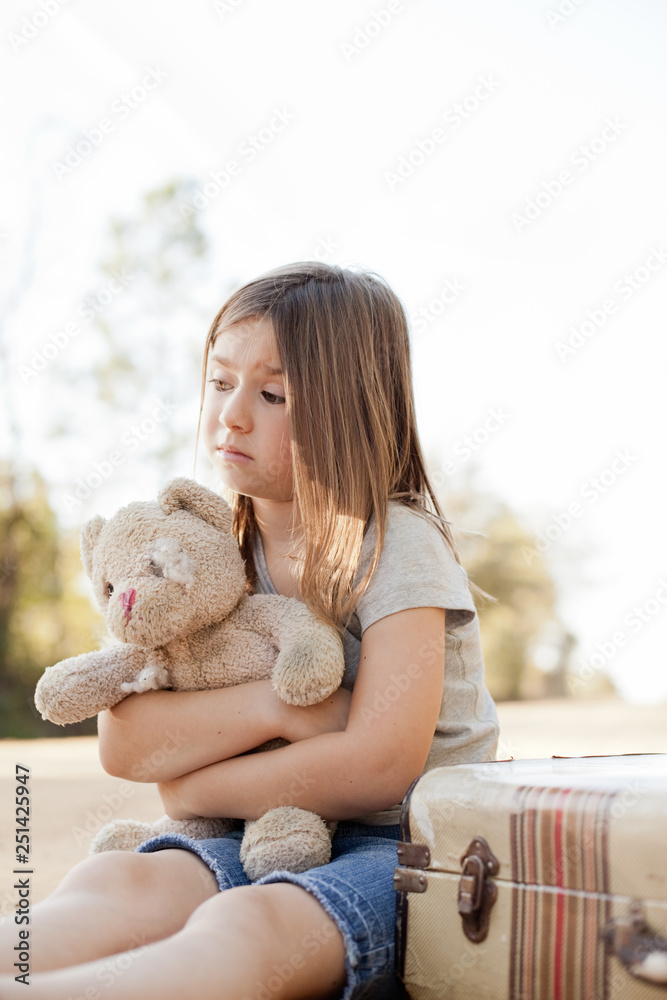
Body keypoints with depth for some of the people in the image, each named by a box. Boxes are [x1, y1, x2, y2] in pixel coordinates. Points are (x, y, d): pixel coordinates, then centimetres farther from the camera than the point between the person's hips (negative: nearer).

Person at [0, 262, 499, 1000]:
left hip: (409, 846, -5)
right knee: (112, 882, -28)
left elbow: (379, 766, -19)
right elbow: (123, 744, -1)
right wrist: (275, 706, -18)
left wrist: (190, 788, -8)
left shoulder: (397, 545, -9)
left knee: (245, 927, -37)